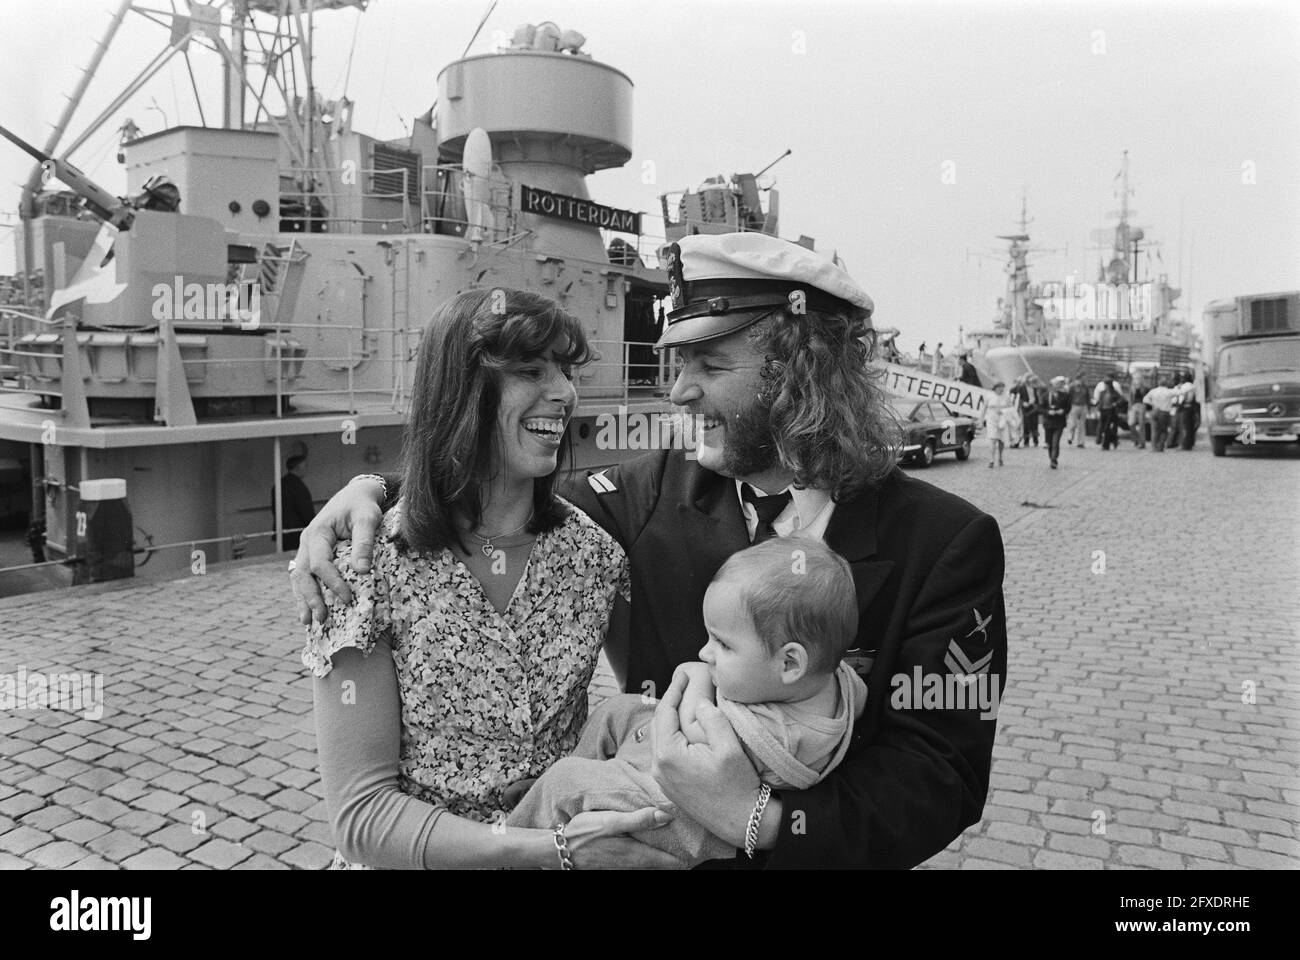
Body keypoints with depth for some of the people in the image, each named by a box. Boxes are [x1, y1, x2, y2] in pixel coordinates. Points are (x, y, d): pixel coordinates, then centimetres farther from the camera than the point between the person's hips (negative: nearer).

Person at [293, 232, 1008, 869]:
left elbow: (942, 771, -19)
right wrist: (373, 488, -18)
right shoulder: (654, 492, -9)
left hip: (811, 851, -2)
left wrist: (763, 822, -32)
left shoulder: (946, 544, -17)